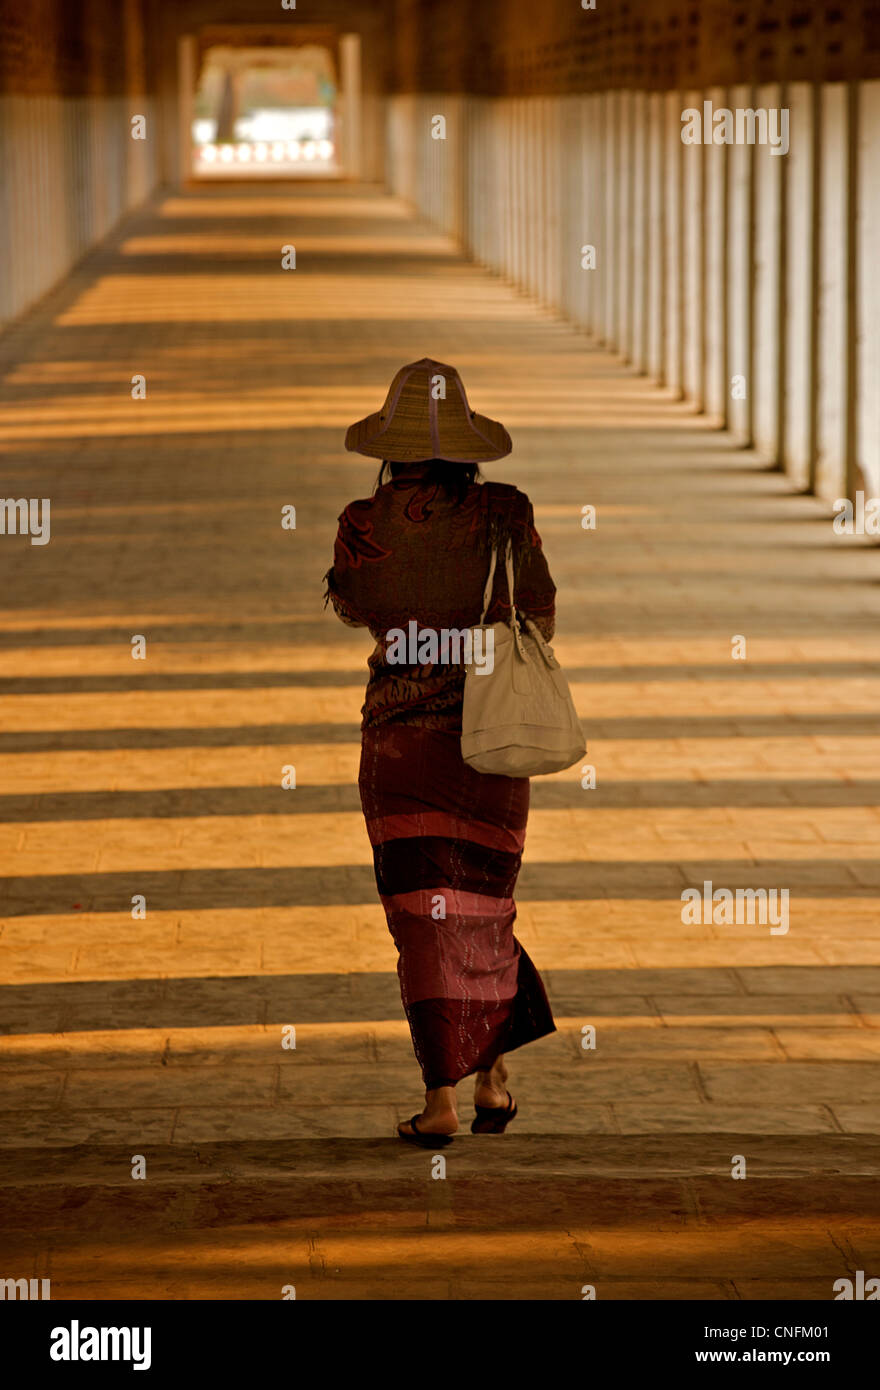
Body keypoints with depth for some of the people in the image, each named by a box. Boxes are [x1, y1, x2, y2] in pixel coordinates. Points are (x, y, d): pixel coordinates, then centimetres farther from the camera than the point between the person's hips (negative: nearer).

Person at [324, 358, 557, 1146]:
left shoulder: (367, 523, -9)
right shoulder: (507, 512, -7)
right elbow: (541, 621, 2)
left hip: (401, 732, -2)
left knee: (424, 912, 2)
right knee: (482, 904, 17)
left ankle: (442, 1102, -2)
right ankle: (494, 1077, 17)